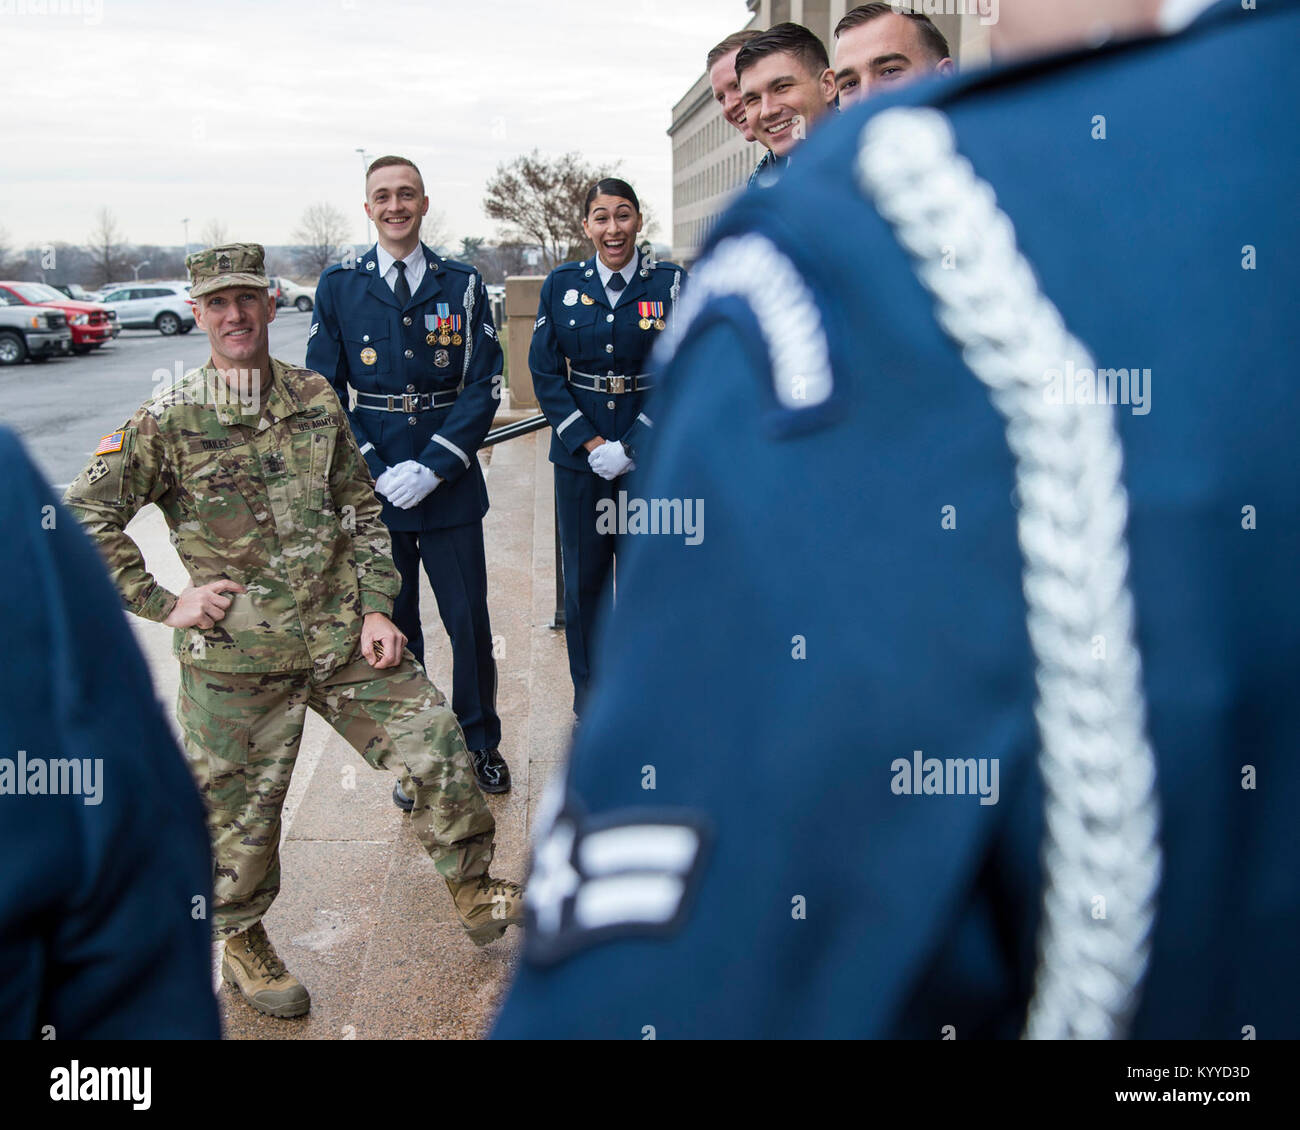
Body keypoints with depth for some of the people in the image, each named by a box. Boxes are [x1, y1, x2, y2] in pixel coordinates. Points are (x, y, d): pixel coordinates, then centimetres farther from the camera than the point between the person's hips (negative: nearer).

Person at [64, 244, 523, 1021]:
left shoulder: (316, 398, 6)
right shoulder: (169, 420, -5)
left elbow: (362, 511, 10)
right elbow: (83, 518, -5)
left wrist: (376, 607, 1)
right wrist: (162, 602, -8)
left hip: (344, 634, 3)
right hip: (236, 654, -3)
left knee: (438, 746, 1)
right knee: (240, 806, 8)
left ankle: (475, 893, 23)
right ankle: (244, 943, 34)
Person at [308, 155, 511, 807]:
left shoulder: (462, 285, 2)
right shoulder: (338, 287, 3)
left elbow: (484, 385, -3)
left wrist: (432, 466, -13)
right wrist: (375, 470, -9)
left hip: (449, 485, 0)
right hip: (372, 487, 0)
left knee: (469, 623, 6)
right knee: (391, 629, 9)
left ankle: (480, 742, 27)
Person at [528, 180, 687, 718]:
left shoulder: (671, 283, -2)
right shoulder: (561, 285, 3)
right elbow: (545, 373, 1)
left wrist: (629, 447, -13)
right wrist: (589, 442, -9)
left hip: (649, 450, -1)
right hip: (579, 452, 1)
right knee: (584, 572, 9)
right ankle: (589, 683, 26)